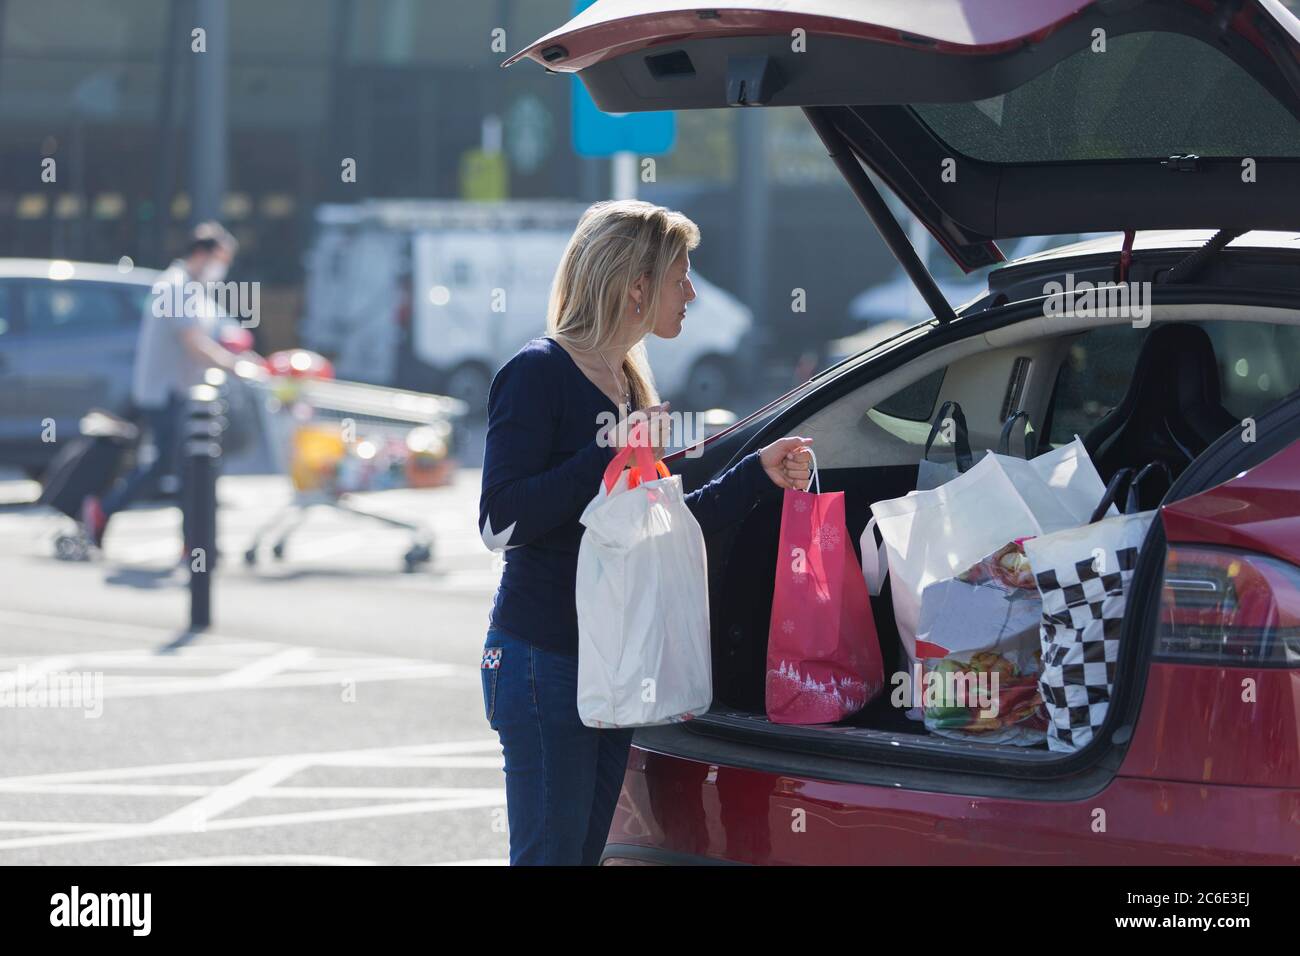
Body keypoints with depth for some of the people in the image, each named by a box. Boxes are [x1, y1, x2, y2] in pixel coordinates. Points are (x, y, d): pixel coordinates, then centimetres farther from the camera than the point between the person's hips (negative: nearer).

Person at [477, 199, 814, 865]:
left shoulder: (629, 381, 15)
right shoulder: (538, 373, -11)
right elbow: (500, 523, -20)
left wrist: (758, 474, 12)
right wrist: (611, 454, -22)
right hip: (544, 660, -9)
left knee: (587, 848, 11)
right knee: (548, 854, -8)